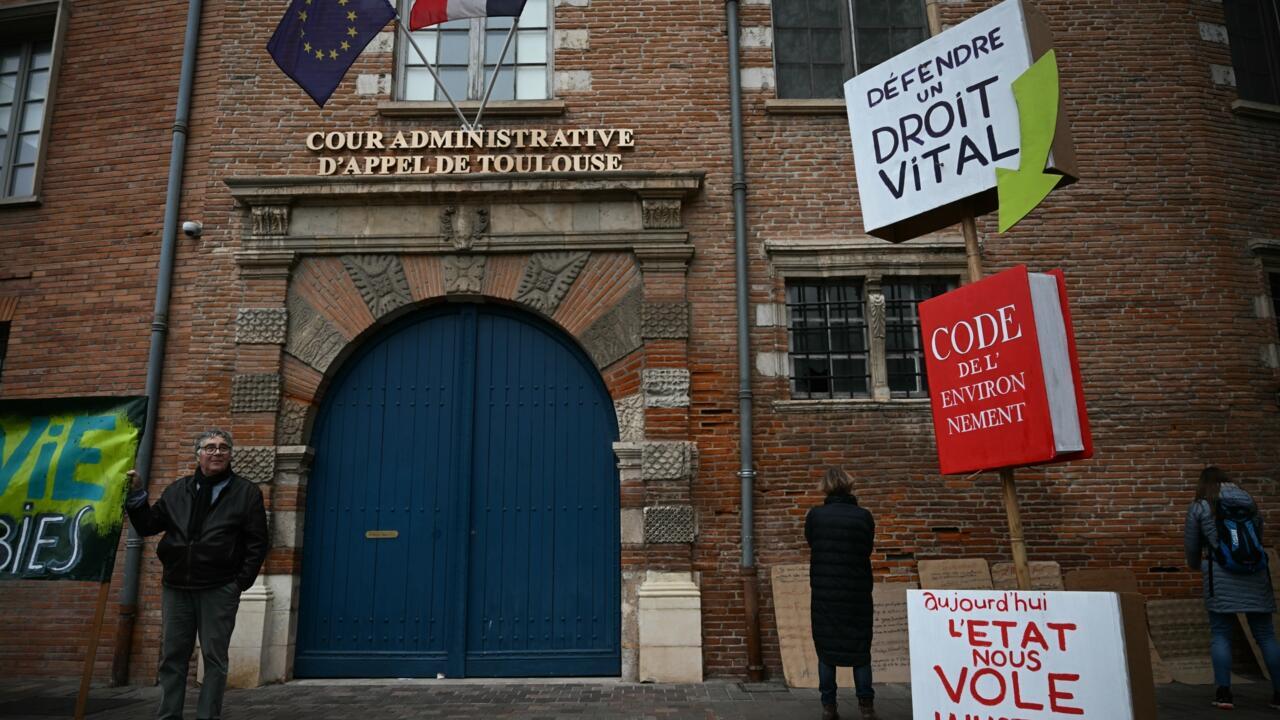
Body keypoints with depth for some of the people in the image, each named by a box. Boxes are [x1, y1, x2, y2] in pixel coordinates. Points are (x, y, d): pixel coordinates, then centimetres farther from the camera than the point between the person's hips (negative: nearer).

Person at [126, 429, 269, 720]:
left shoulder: (247, 492, 1)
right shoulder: (177, 490, 12)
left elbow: (257, 543, -2)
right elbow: (148, 526, 13)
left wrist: (242, 582, -9)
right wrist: (137, 495, 0)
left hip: (219, 590, -4)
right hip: (177, 588, 4)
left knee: (214, 658, 3)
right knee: (172, 657, 10)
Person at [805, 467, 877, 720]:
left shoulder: (814, 516, -7)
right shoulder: (863, 516, -7)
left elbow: (812, 545, 5)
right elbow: (866, 551, 3)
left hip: (824, 593, 0)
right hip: (857, 593, 0)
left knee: (826, 650, 9)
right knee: (860, 650, 10)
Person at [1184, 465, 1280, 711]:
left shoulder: (1198, 508, 6)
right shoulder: (1249, 502, 15)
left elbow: (1192, 546, 11)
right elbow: (1259, 536, 21)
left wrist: (1195, 566, 31)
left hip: (1221, 574, -3)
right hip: (1256, 573, 3)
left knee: (1221, 633, 2)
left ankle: (1224, 692, -3)